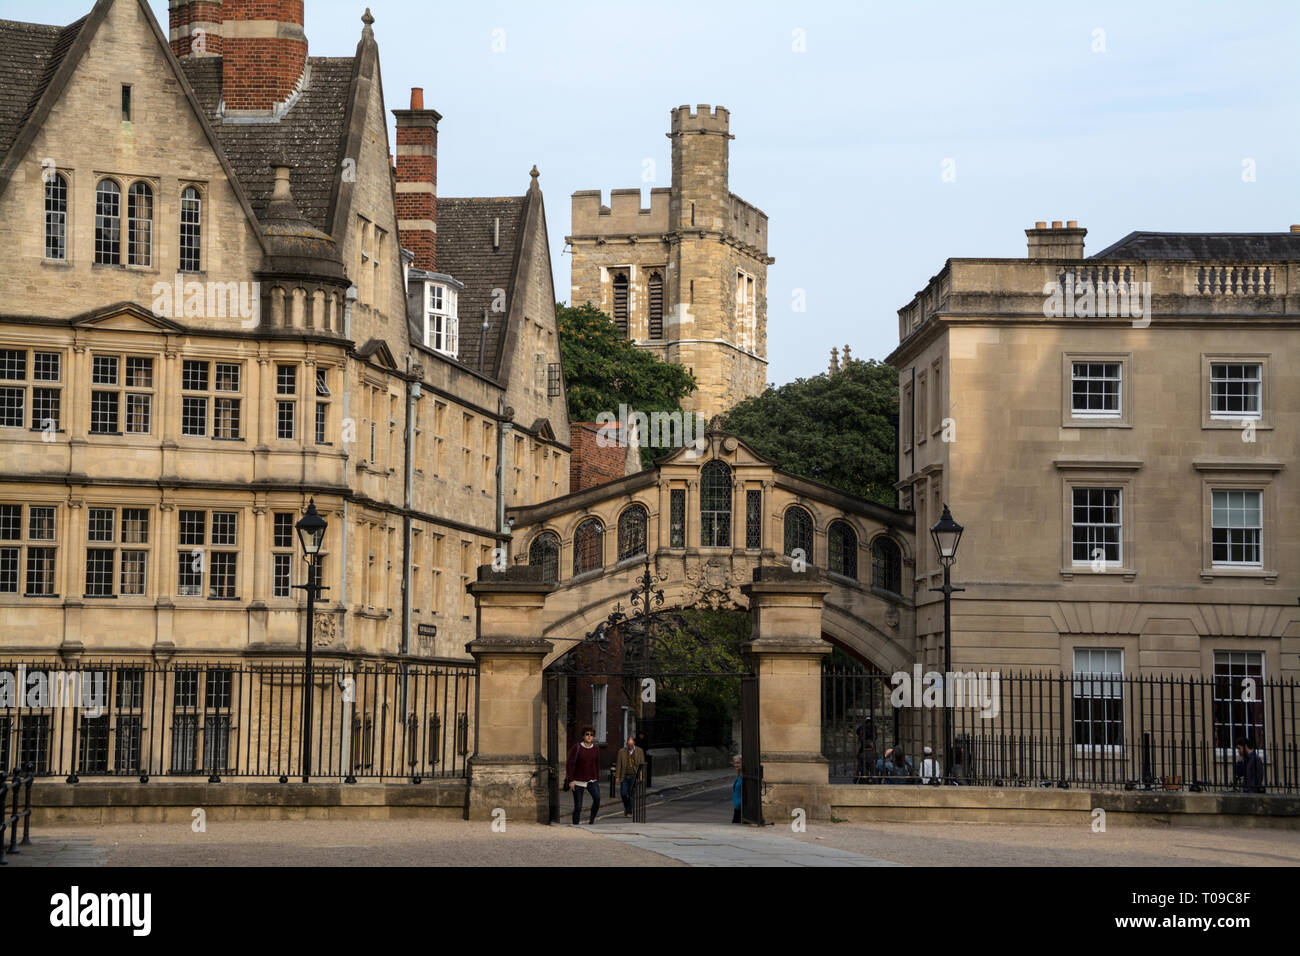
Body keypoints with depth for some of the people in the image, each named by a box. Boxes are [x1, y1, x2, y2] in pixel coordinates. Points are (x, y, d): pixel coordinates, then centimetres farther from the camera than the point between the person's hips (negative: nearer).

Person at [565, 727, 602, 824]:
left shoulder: (596, 749, 5)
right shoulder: (577, 747, -6)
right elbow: (569, 764, -6)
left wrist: (597, 781, 11)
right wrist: (570, 780, -12)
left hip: (591, 780, 2)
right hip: (578, 782, -2)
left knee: (597, 798, -25)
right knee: (578, 807, -2)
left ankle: (592, 820, -12)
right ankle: (575, 825, 13)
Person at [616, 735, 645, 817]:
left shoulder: (639, 751, 3)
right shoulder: (622, 752, 4)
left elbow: (642, 764, 4)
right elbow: (619, 765, 2)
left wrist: (642, 776, -2)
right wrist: (617, 776, -4)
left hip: (634, 776, -1)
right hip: (624, 776, 1)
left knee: (632, 795, -4)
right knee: (623, 793, -7)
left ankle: (629, 812, 4)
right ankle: (626, 806, 22)